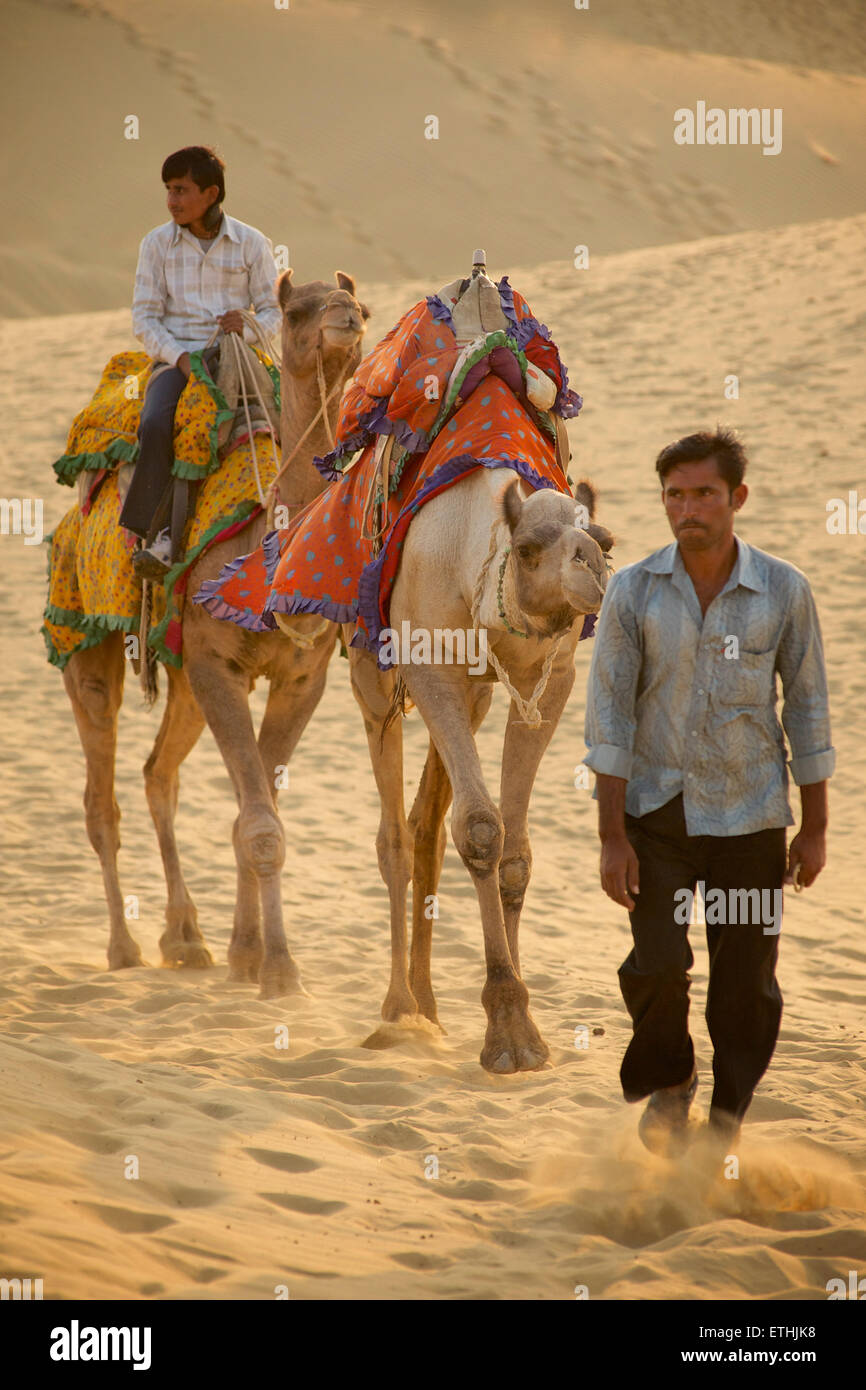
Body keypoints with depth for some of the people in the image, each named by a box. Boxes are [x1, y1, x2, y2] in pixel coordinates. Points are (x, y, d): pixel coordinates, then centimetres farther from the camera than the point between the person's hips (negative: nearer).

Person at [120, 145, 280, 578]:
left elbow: (273, 311, 8)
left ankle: (170, 533, -27)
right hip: (174, 356, 0)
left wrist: (248, 326, -16)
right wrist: (180, 357, -12)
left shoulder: (251, 244, 6)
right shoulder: (157, 244, 8)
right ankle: (168, 531, -32)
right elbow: (144, 318, 4)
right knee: (155, 424, -32)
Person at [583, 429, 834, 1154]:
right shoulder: (633, 591, -6)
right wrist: (611, 836, -8)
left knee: (746, 983, 2)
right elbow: (610, 714, -4)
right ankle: (668, 1082, 18)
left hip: (750, 817, 0)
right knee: (657, 964, -11)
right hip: (657, 811, 0)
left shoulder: (784, 590, -5)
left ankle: (728, 1118, 20)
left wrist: (816, 827, 3)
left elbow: (808, 707, 3)